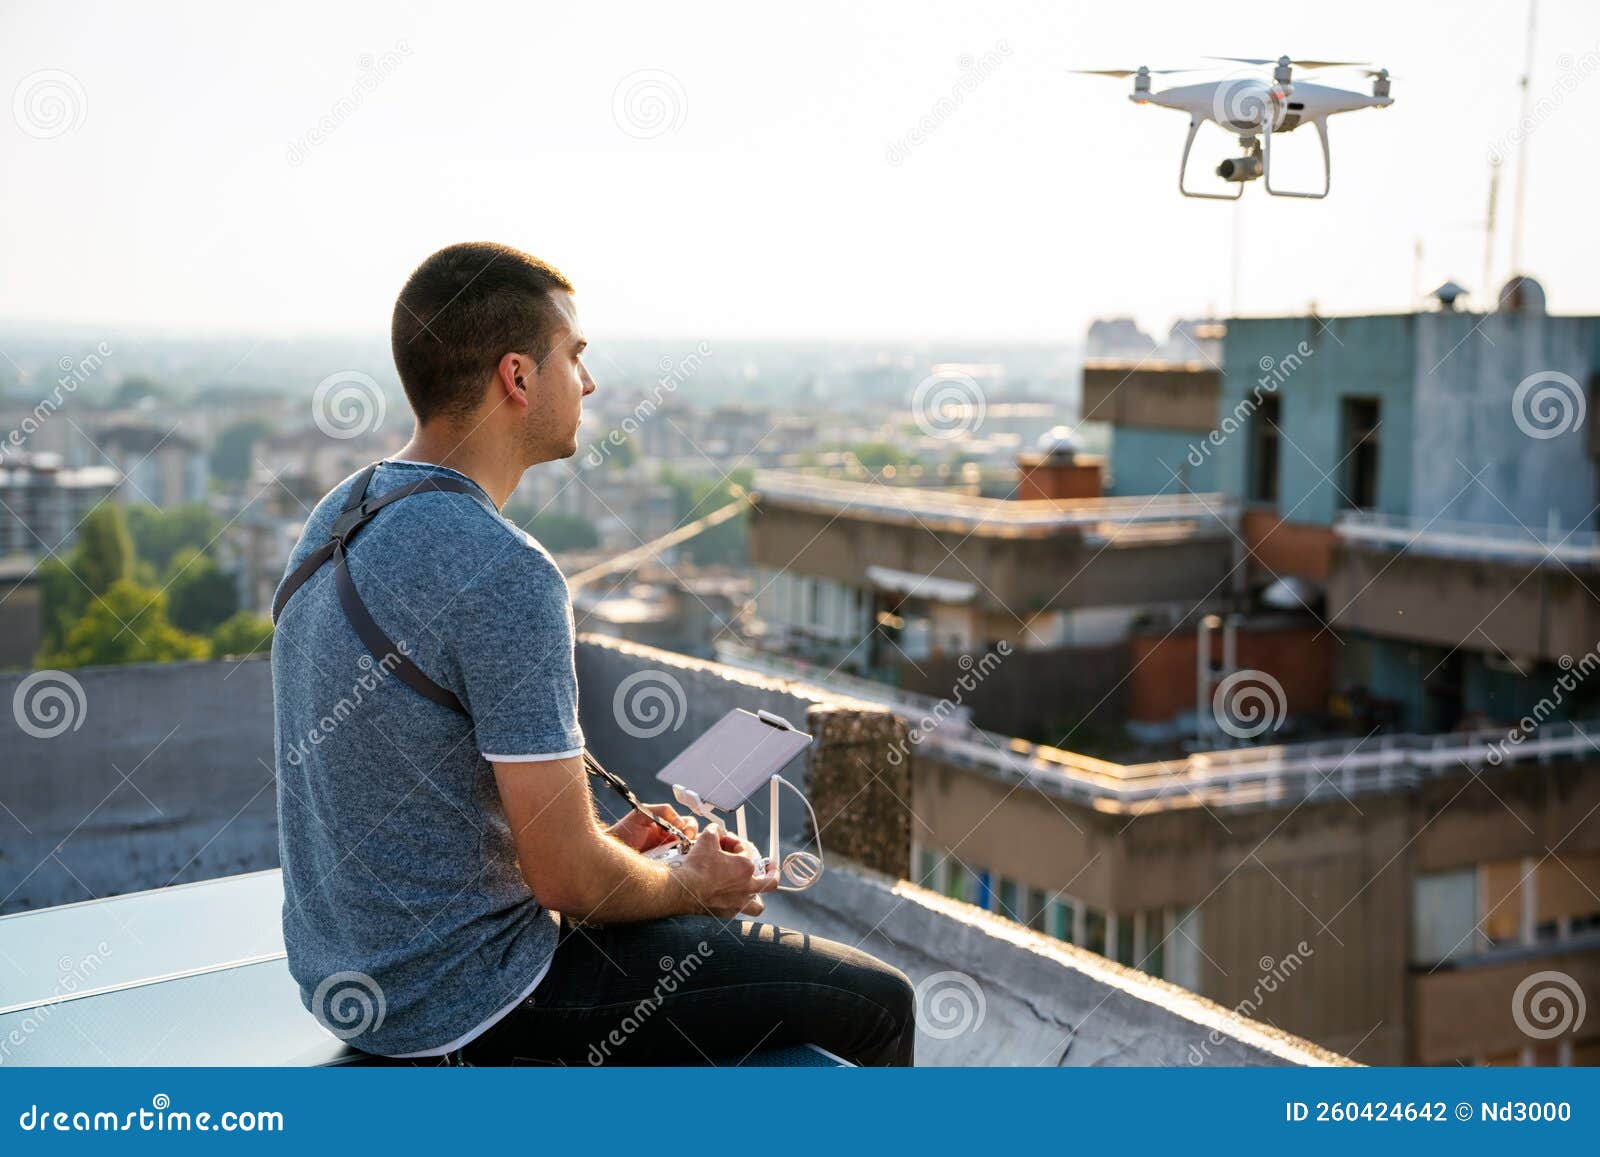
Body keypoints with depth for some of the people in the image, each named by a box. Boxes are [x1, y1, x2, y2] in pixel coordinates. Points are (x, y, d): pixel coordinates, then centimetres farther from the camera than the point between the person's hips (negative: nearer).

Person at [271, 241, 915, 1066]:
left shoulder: (340, 516, 4)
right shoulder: (503, 574, -26)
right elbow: (567, 878, -23)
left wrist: (598, 841, 14)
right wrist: (689, 886, -2)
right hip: (464, 1006, -10)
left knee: (728, 935, 30)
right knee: (873, 1003, 0)